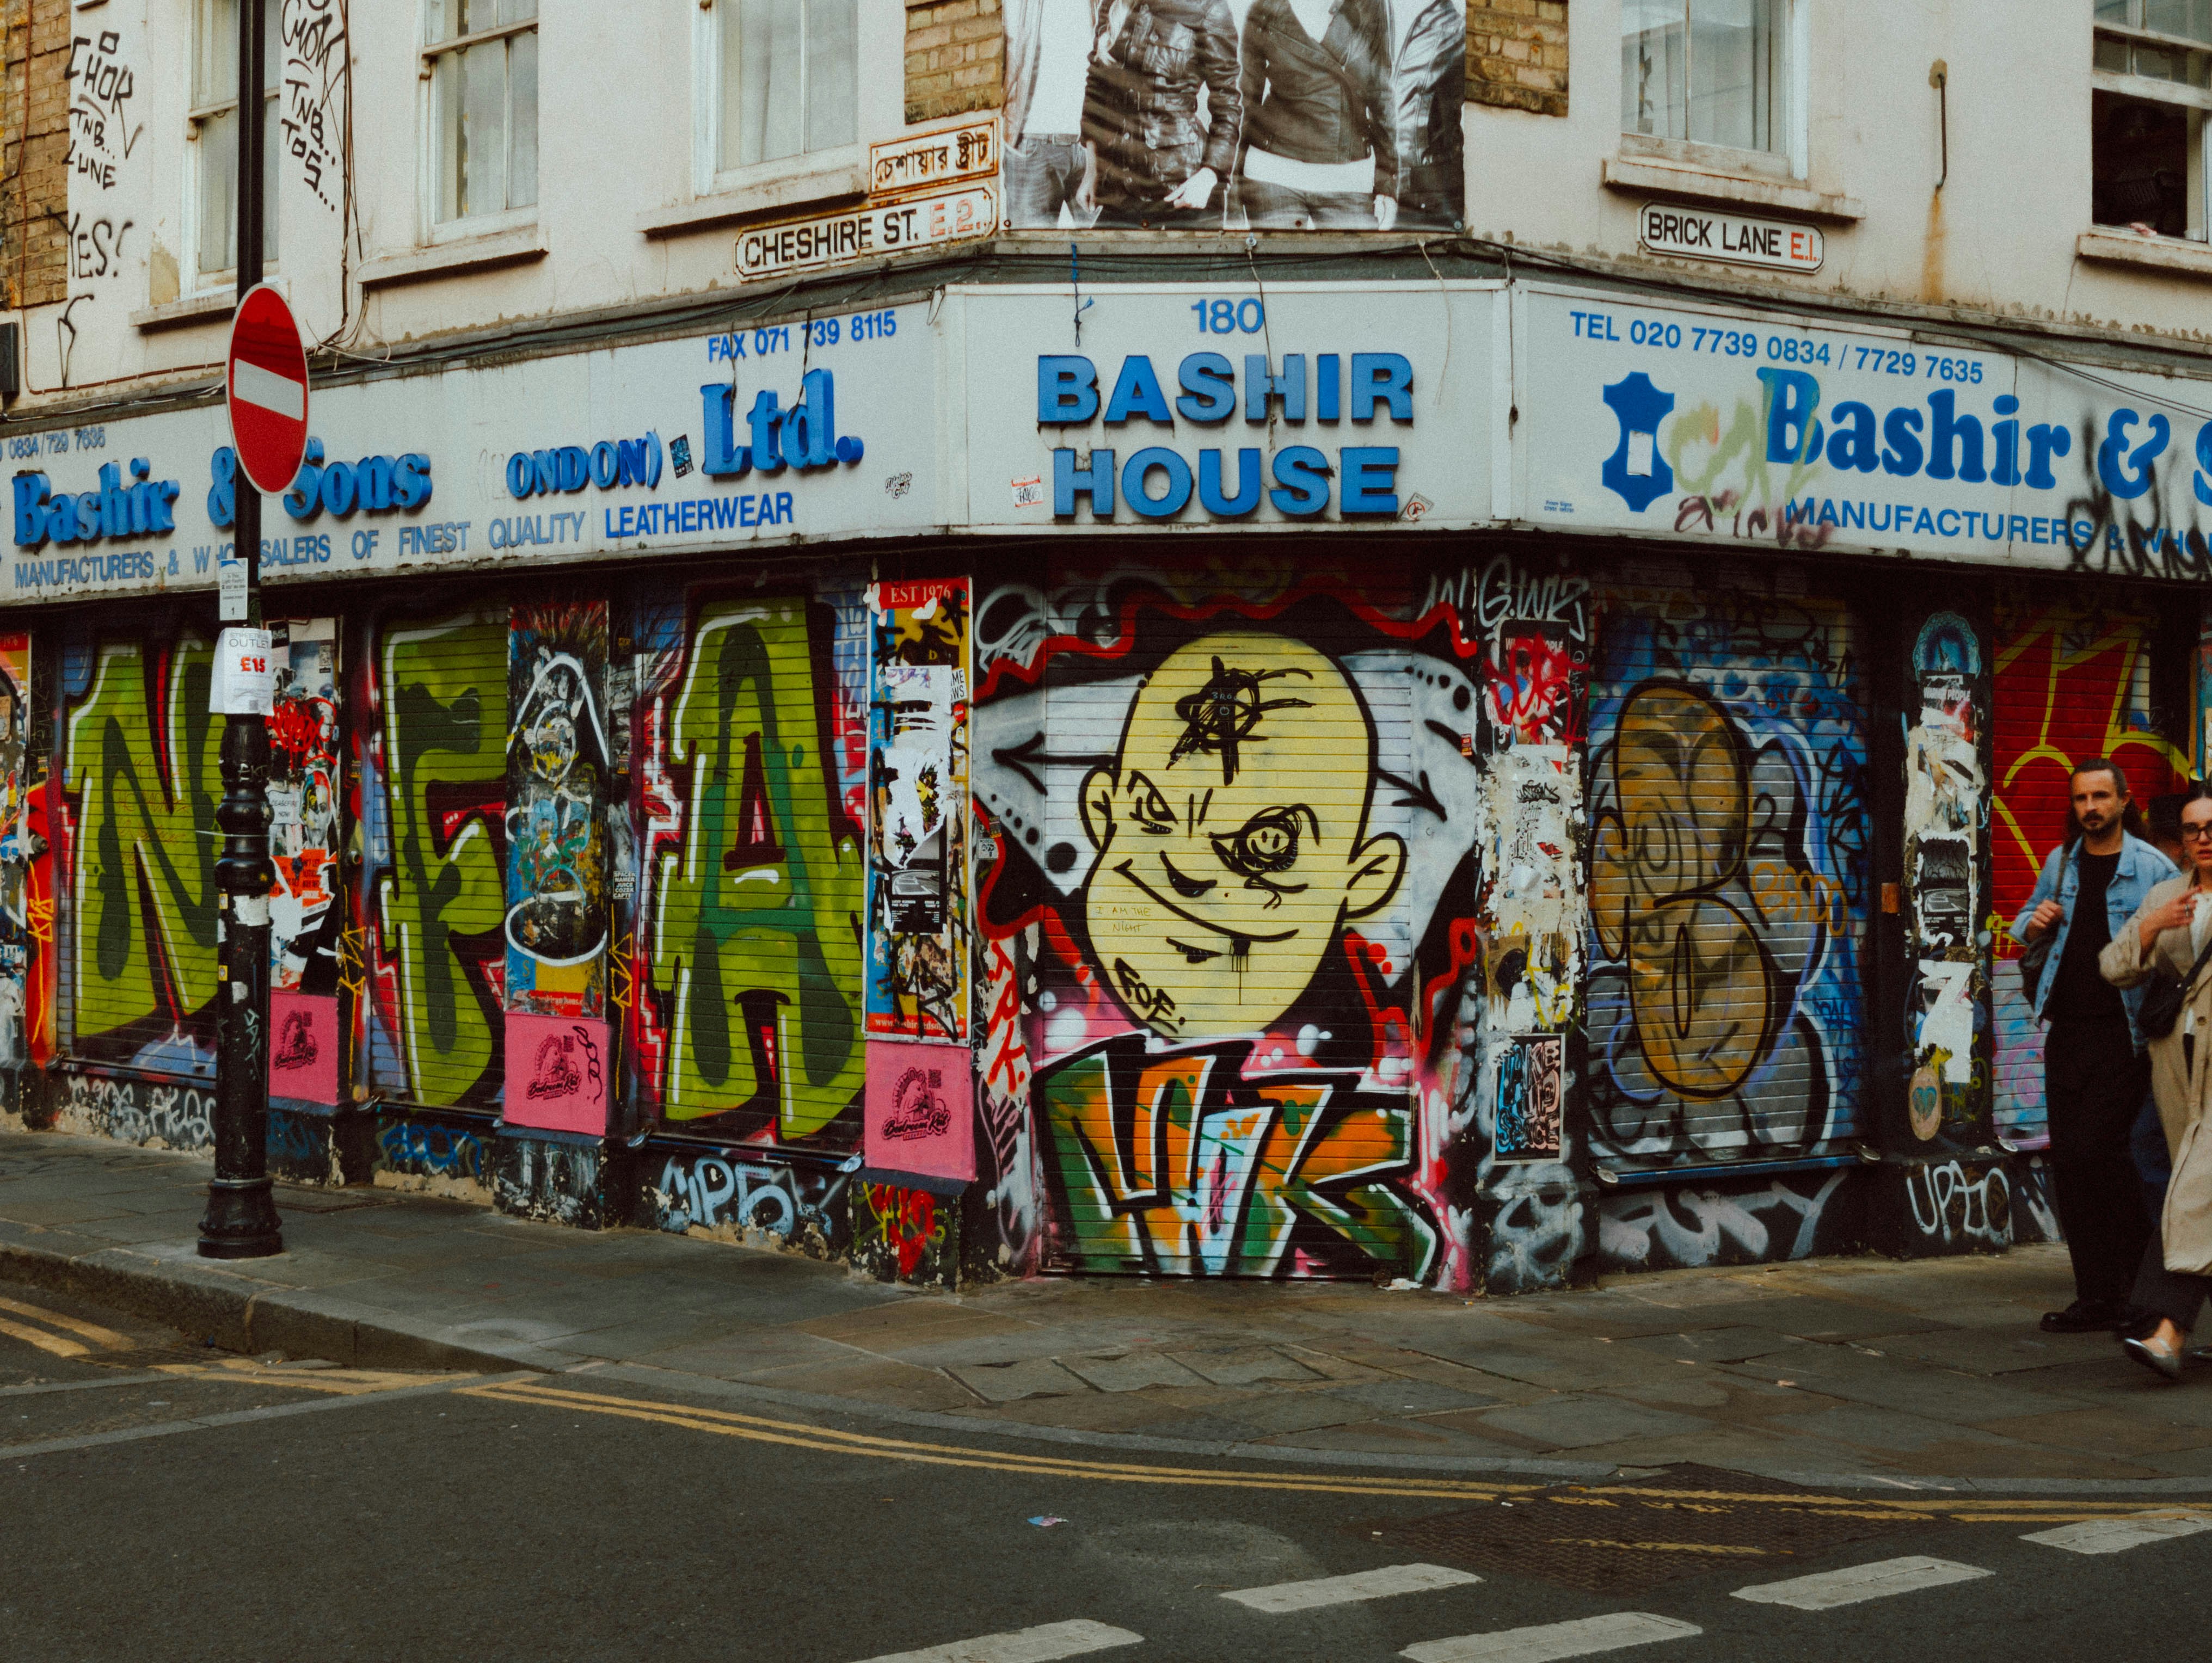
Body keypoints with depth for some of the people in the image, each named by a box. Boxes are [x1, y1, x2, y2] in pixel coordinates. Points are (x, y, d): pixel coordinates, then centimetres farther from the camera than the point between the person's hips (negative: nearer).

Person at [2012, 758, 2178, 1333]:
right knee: (2068, 1162, 5)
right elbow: (2025, 923, 25)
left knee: (2097, 1149, -15)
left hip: (2122, 1032, -6)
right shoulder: (2061, 862, 14)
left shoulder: (2152, 868, -3)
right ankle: (2098, 1298, 13)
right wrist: (2033, 922, 4)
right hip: (2068, 1029, 6)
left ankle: (2143, 1279, 2)